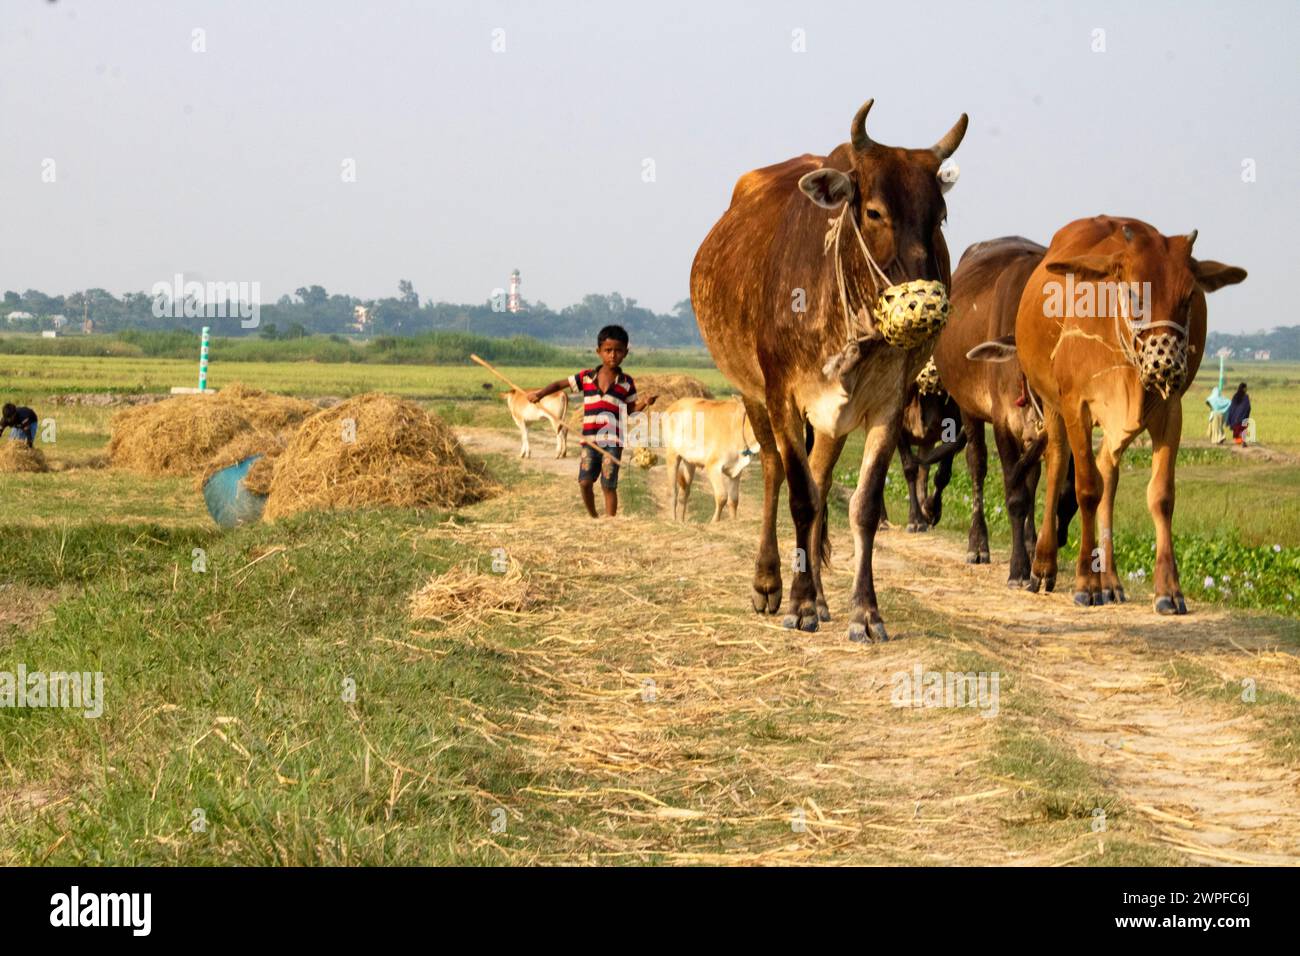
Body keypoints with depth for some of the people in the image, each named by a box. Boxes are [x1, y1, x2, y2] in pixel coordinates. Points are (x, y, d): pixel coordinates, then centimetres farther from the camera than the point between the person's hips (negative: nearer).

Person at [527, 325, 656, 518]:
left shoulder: (626, 382, 3)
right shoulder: (586, 377, 4)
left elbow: (630, 409, 10)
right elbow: (561, 384, 10)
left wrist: (645, 403, -9)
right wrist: (540, 393, -4)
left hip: (612, 441, -2)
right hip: (589, 439, 2)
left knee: (608, 485, -2)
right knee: (585, 481, -1)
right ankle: (593, 519, 20)